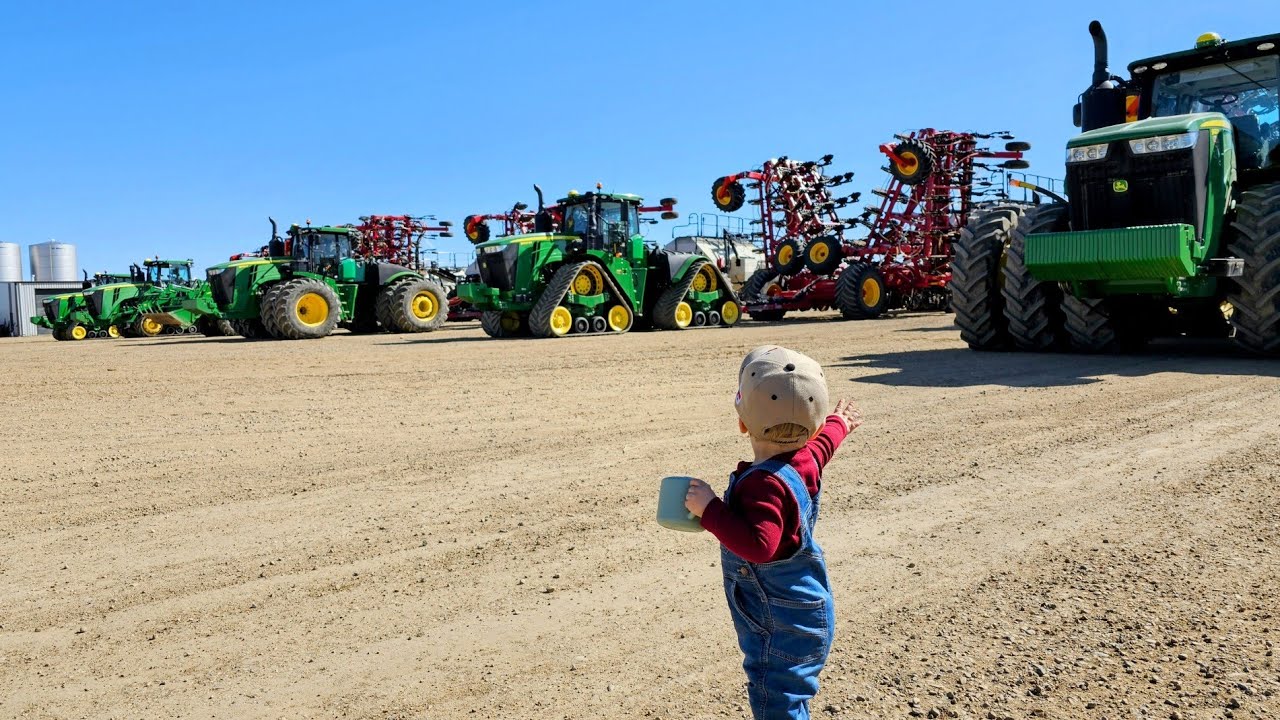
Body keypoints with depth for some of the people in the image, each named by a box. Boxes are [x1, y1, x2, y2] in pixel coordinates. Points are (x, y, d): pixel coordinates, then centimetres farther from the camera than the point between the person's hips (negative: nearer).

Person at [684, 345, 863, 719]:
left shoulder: (765, 483, -30)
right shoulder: (804, 460, 0)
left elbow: (759, 545, -41)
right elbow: (820, 443, 23)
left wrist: (710, 509, -33)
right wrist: (838, 423, 45)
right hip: (803, 616, 10)